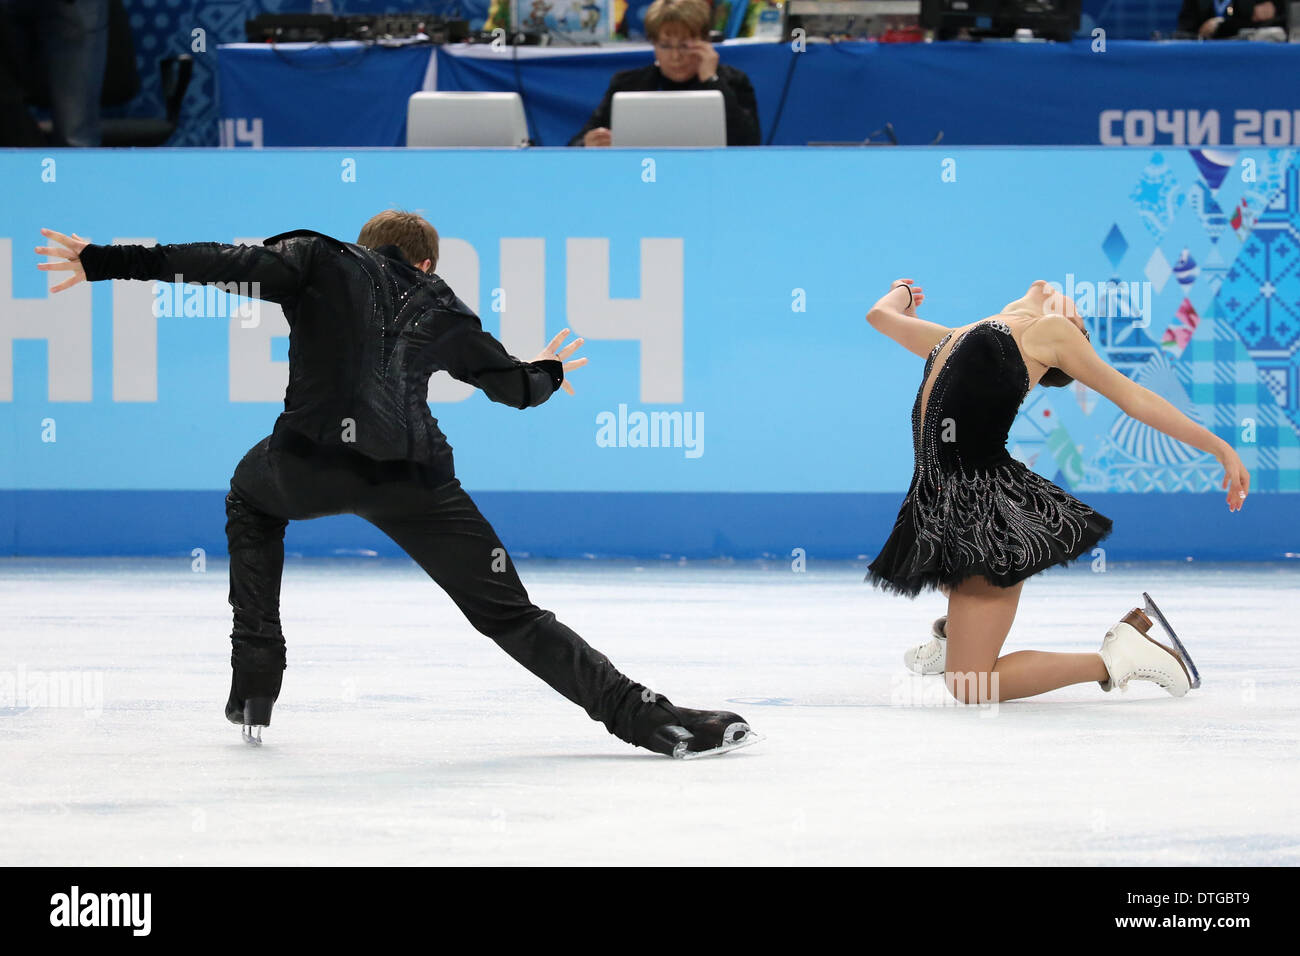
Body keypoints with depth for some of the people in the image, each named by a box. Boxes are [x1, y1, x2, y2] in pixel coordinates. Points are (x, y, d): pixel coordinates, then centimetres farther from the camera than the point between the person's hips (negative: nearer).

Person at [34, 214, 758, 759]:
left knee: (251, 496, 35)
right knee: (510, 614, 7)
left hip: (309, 462, -1)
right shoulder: (442, 308, 26)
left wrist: (101, 262, 7)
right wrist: (551, 372, 59)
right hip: (413, 481, 1)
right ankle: (645, 716, -5)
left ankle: (256, 681, 27)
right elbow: (516, 385, 34)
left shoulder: (320, 260, 19)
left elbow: (226, 263, 6)